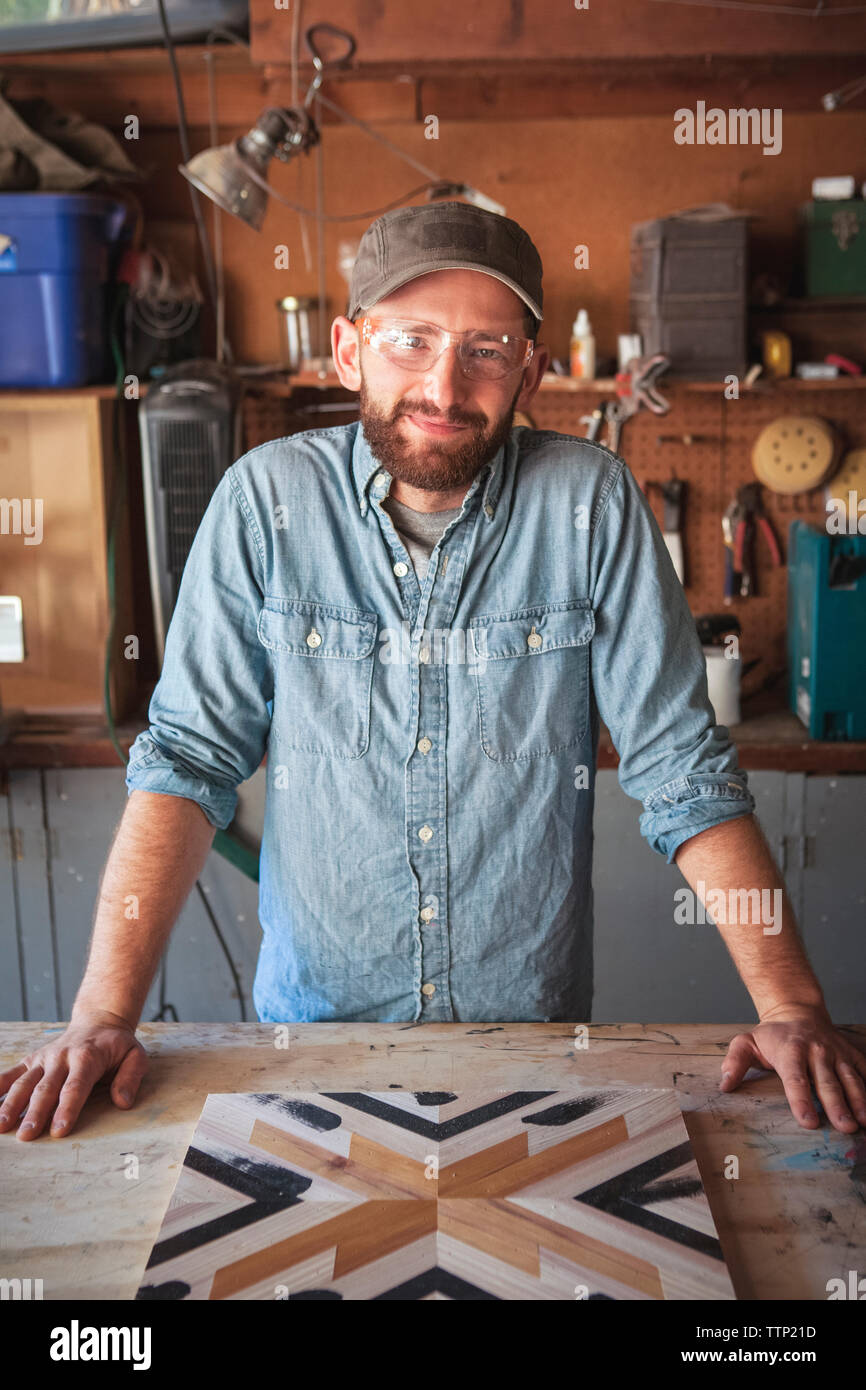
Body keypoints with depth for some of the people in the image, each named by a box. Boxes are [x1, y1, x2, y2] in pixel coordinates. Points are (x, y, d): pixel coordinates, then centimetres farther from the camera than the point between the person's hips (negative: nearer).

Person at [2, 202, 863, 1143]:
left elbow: (683, 770, -10)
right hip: (314, 1016, 1)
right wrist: (105, 1013, -17)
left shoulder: (592, 502, -12)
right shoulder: (266, 499, -10)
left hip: (534, 1019, 0)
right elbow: (188, 758, -9)